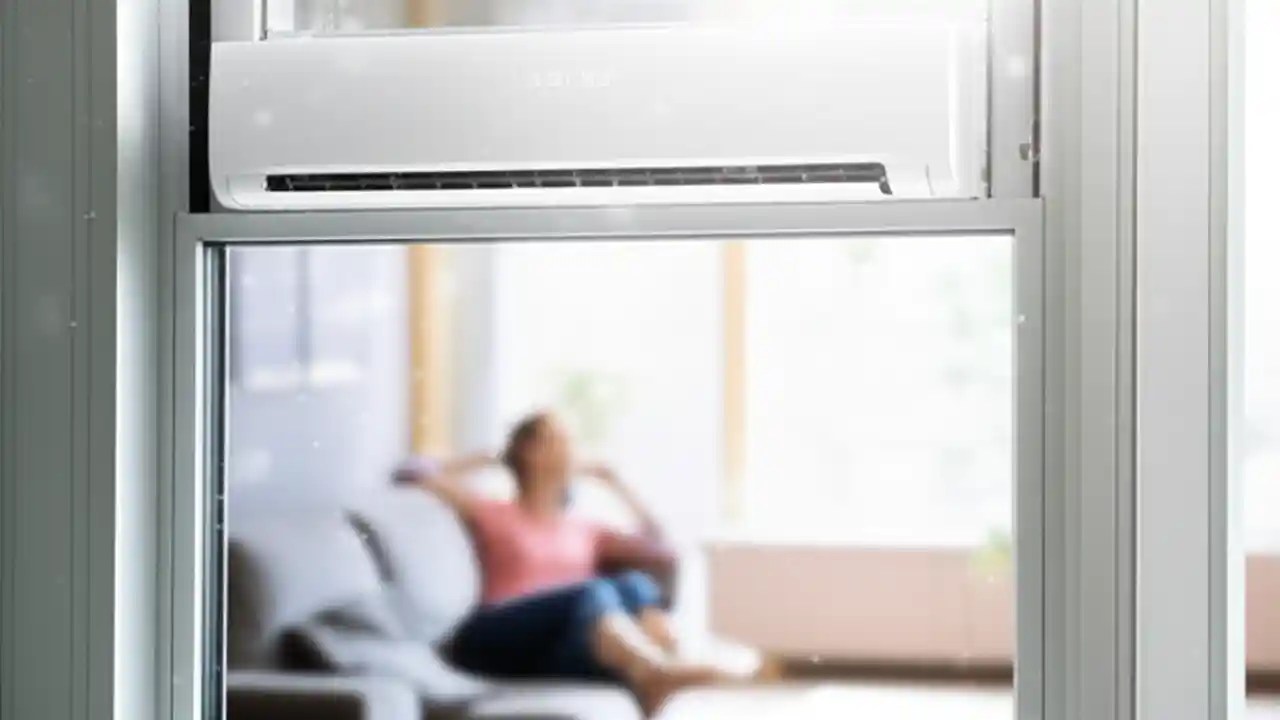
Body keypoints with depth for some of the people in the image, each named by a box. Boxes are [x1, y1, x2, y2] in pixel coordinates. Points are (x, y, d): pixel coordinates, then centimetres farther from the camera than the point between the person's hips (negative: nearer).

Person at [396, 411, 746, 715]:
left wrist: (615, 483, 28)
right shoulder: (494, 515, 22)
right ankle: (659, 674, -66)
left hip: (562, 650, 4)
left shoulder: (583, 530, 33)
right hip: (501, 641, -4)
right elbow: (418, 475, 14)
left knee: (636, 585, -27)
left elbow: (656, 546, 25)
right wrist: (487, 461, 26)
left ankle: (665, 676, -59)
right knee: (593, 592, -34)